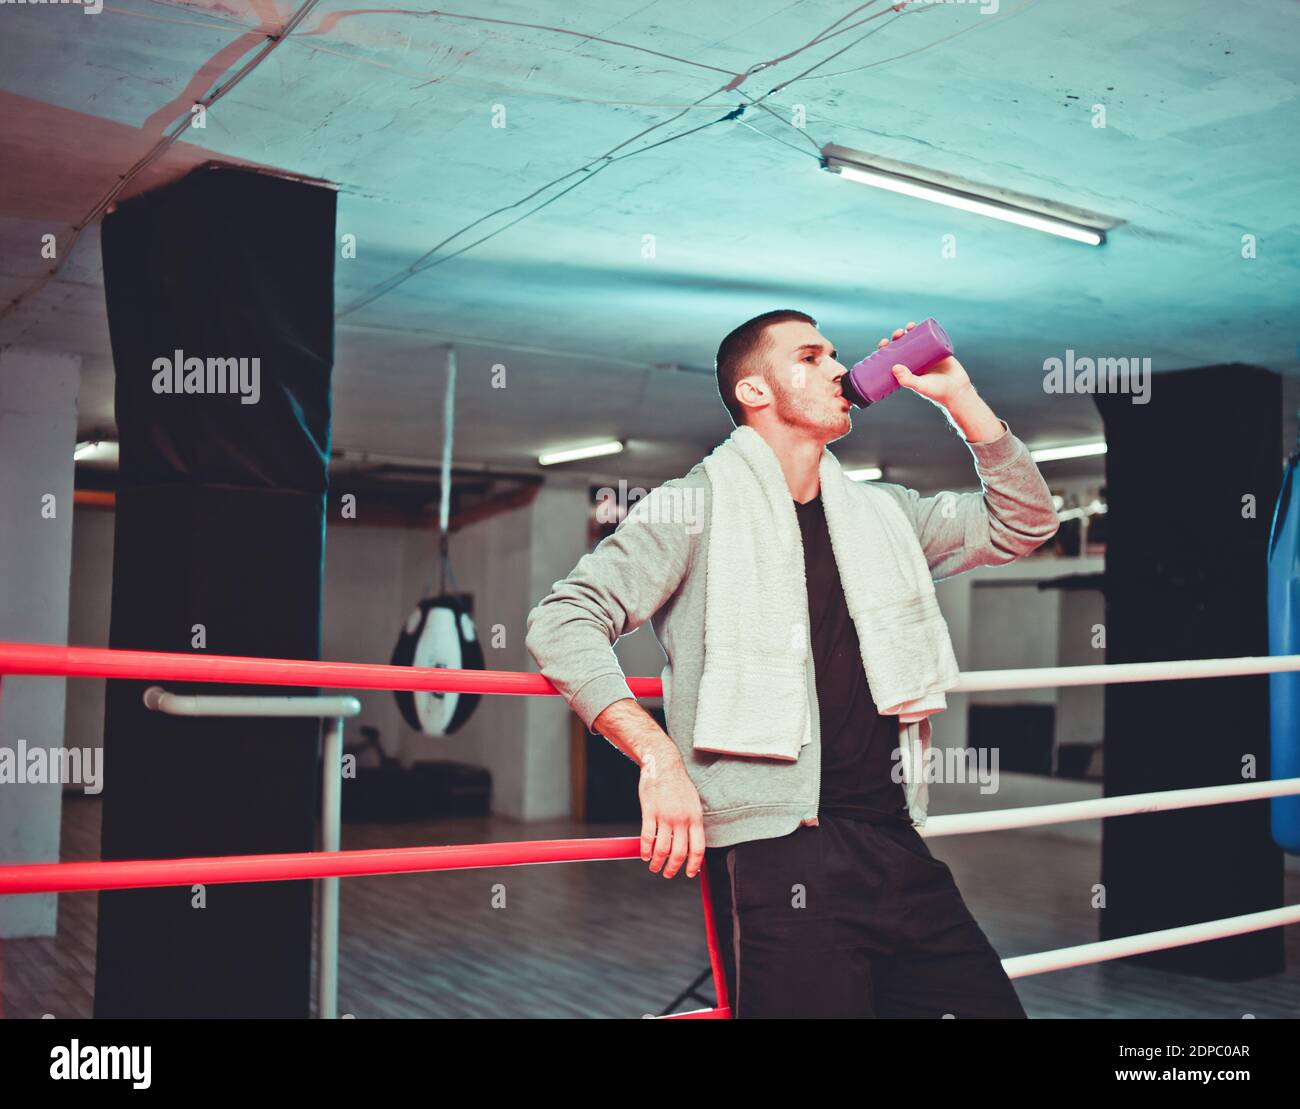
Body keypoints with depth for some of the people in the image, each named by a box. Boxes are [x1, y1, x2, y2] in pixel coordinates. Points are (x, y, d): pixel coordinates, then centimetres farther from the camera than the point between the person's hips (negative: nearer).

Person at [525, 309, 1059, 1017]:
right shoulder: (697, 507, 0)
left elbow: (1021, 524, 21)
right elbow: (563, 621, -8)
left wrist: (960, 399, 11)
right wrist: (659, 757, -19)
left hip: (895, 843, 6)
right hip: (776, 852, -6)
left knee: (987, 1001, 5)